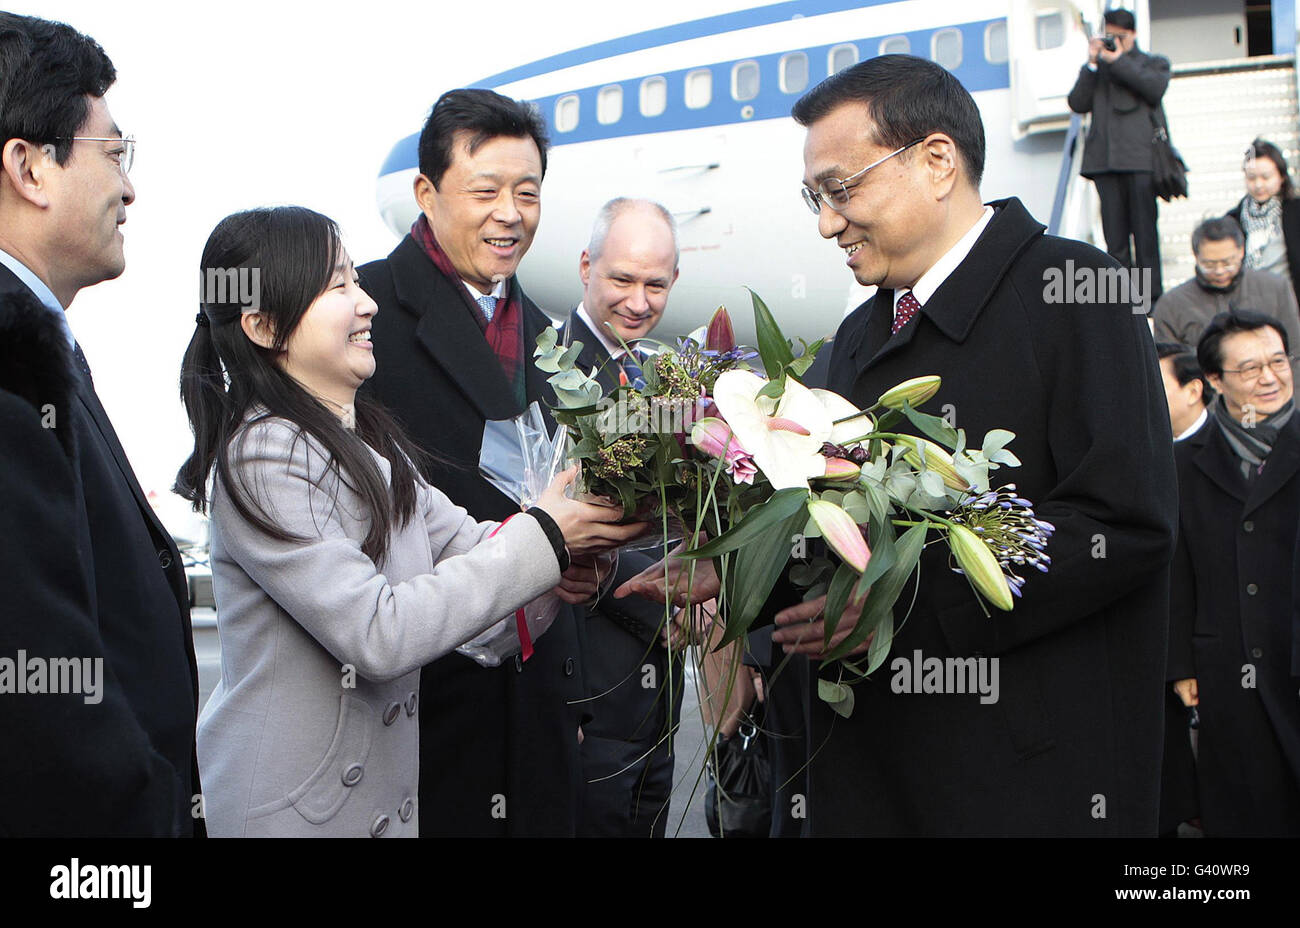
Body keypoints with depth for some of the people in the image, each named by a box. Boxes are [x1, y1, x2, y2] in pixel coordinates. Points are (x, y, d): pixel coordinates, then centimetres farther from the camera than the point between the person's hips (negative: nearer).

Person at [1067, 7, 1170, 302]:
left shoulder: (1153, 63, 16)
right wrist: (1092, 63, 3)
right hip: (1104, 159, 3)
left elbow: (1155, 88, -6)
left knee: (1144, 229, -4)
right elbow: (1077, 103, 8)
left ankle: (1151, 293, 0)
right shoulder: (1096, 69, 22)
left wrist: (1118, 60, -3)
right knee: (1114, 233, 0)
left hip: (1140, 158, -2)